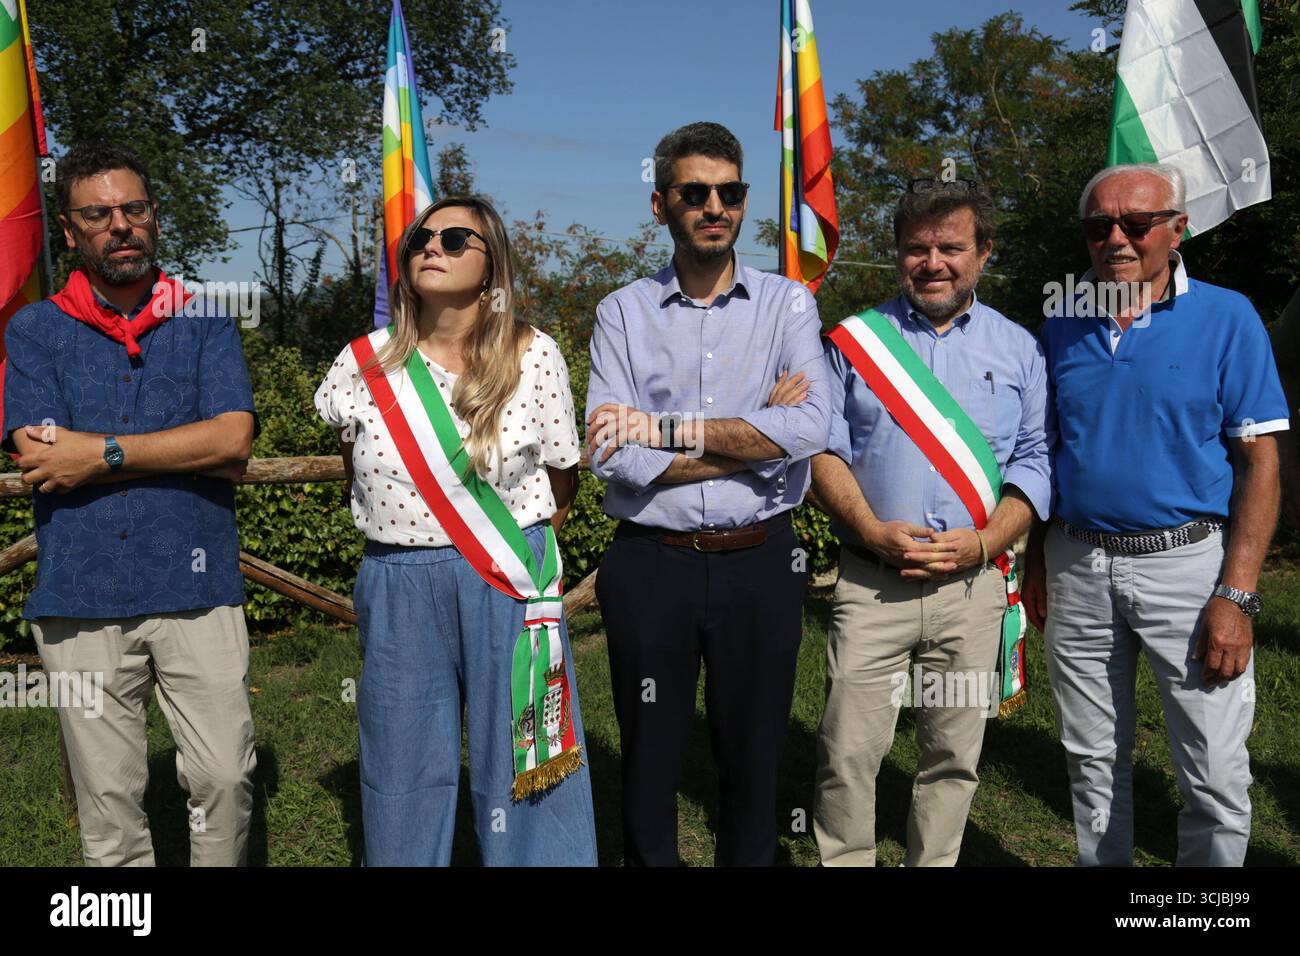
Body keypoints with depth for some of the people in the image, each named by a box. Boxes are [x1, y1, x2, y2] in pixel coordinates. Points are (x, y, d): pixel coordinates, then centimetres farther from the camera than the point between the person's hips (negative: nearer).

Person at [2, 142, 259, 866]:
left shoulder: (205, 321, 8)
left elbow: (234, 442, -7)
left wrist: (101, 453, -10)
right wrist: (184, 447, -7)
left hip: (196, 587, 0)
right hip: (80, 597, 1)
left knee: (226, 779, -1)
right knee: (108, 797, 9)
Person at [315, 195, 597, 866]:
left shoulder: (533, 357, -4)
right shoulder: (366, 364, 1)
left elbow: (561, 484, 5)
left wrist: (512, 550, 3)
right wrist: (403, 539, 10)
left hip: (508, 586, -2)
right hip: (399, 591, 2)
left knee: (522, 777, 6)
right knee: (403, 775, 13)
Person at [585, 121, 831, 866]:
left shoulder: (788, 303, 3)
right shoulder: (623, 313, 1)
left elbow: (811, 427, -14)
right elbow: (613, 457, -12)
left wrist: (667, 428, -16)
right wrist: (758, 433, -12)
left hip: (761, 563, 1)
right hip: (651, 566, 0)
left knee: (755, 762, 14)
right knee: (649, 763, 13)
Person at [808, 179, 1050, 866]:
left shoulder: (1017, 349, 10)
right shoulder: (855, 340, 7)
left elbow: (1035, 461, 6)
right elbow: (823, 449, 3)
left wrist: (984, 543, -9)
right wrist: (871, 531, -11)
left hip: (974, 584, 1)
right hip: (870, 581, -1)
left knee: (954, 756, 9)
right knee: (849, 751, -2)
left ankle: (935, 864, 26)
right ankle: (842, 863, 15)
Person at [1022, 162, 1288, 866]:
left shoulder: (1226, 318, -3)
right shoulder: (1063, 327, 7)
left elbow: (1259, 461, -6)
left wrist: (1236, 595, -14)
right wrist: (1037, 564, 9)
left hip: (1189, 563, -3)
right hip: (1077, 567, 3)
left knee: (1215, 779, 1)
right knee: (1092, 763, 14)